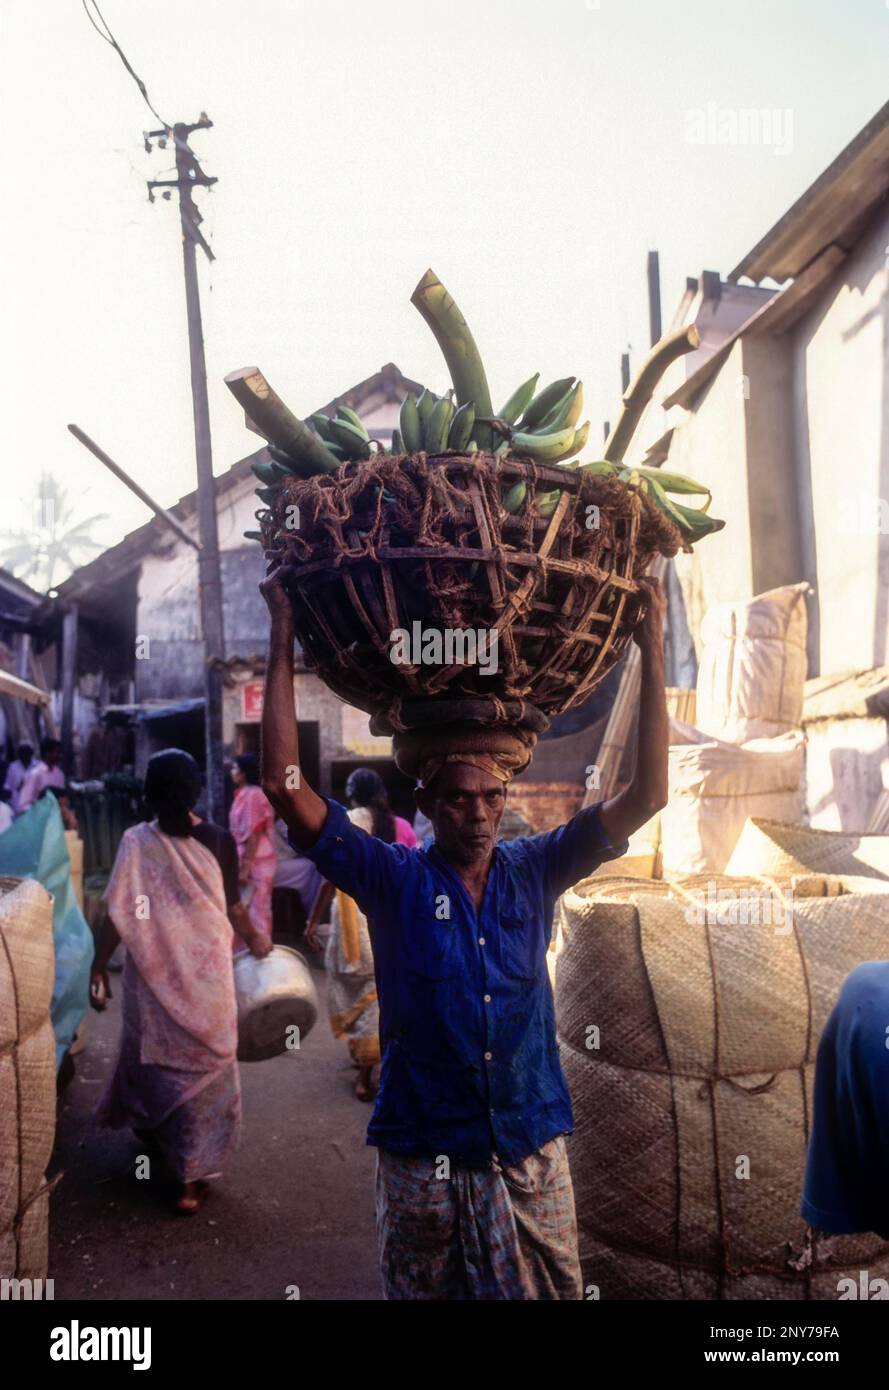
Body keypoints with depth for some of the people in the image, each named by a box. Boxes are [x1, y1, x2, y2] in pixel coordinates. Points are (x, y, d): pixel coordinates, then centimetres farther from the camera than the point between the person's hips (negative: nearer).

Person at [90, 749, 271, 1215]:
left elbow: (119, 914, -10)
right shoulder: (218, 840, -10)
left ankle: (156, 1136, 41)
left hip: (155, 975, 1)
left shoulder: (136, 841, -11)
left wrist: (98, 967, 0)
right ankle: (190, 1178, 15)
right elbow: (233, 909, -3)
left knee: (154, 1058, 21)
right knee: (201, 1069, 10)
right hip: (206, 974, 0)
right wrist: (254, 941, 17)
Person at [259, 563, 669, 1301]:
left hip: (533, 1155, 2)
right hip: (424, 1159, -1)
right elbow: (286, 786, -15)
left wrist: (652, 654, -11)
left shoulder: (533, 873, -1)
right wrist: (283, 639, -16)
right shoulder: (394, 880, -7)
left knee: (552, 1290, 13)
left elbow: (645, 796, -6)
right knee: (424, 1291, 14)